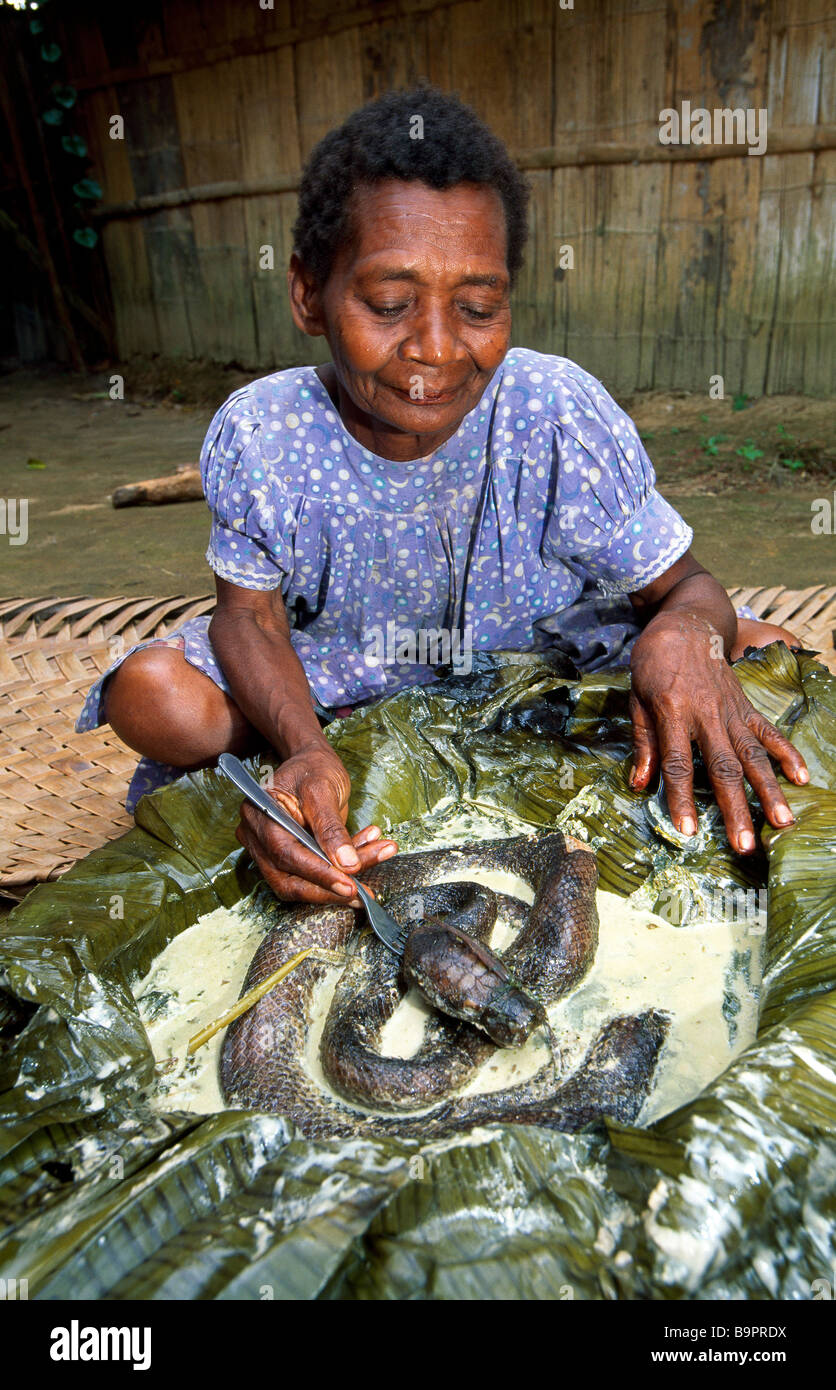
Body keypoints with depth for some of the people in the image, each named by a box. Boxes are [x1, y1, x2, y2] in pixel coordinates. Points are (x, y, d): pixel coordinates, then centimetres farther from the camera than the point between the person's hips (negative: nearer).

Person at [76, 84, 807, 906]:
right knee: (151, 695, -24)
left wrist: (687, 631, -42)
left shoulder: (560, 414, -21)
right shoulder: (256, 433, -19)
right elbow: (250, 614, -12)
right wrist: (304, 750, -34)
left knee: (765, 655, -16)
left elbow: (682, 585, -15)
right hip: (336, 675, 0)